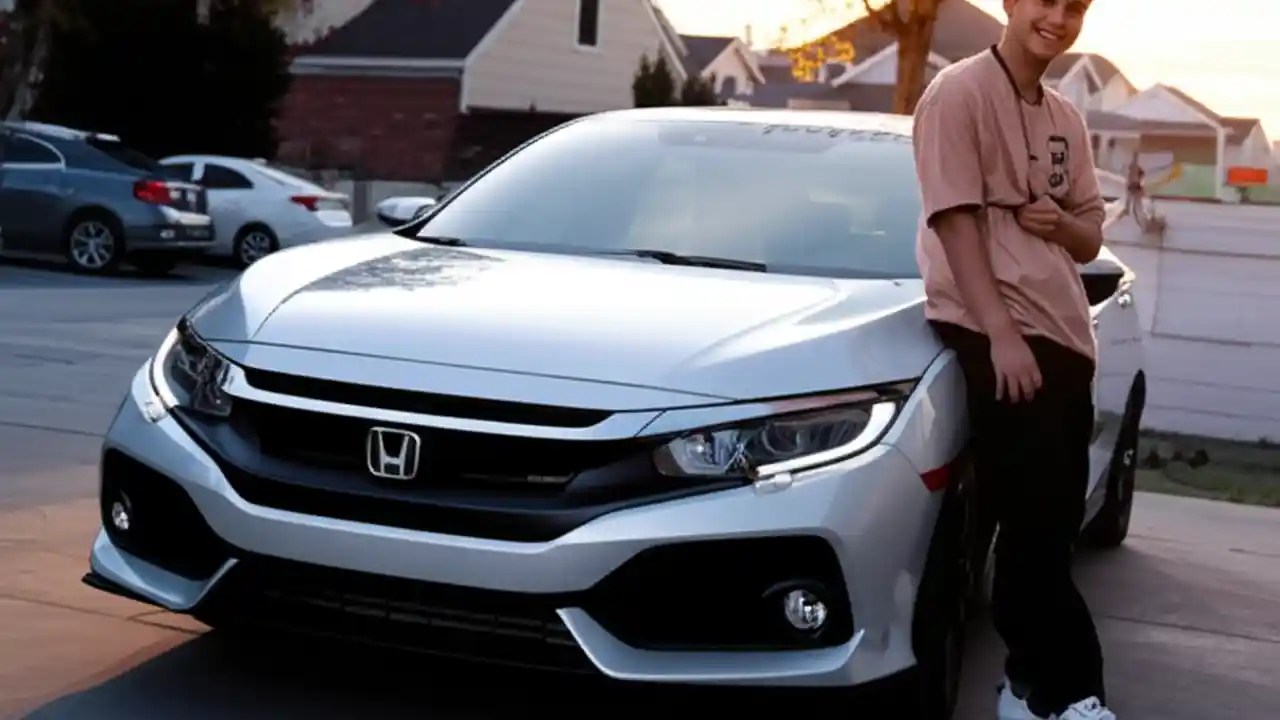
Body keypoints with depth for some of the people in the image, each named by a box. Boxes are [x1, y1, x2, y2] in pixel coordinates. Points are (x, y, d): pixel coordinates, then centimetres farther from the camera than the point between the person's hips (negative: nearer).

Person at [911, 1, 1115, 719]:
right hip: (994, 334, -7)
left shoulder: (1067, 119, 17)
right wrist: (1001, 332, -19)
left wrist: (1063, 223, -4)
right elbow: (956, 218, -12)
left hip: (1066, 335, 7)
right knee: (1034, 525, -8)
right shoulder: (960, 92, -4)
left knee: (1051, 526, 7)